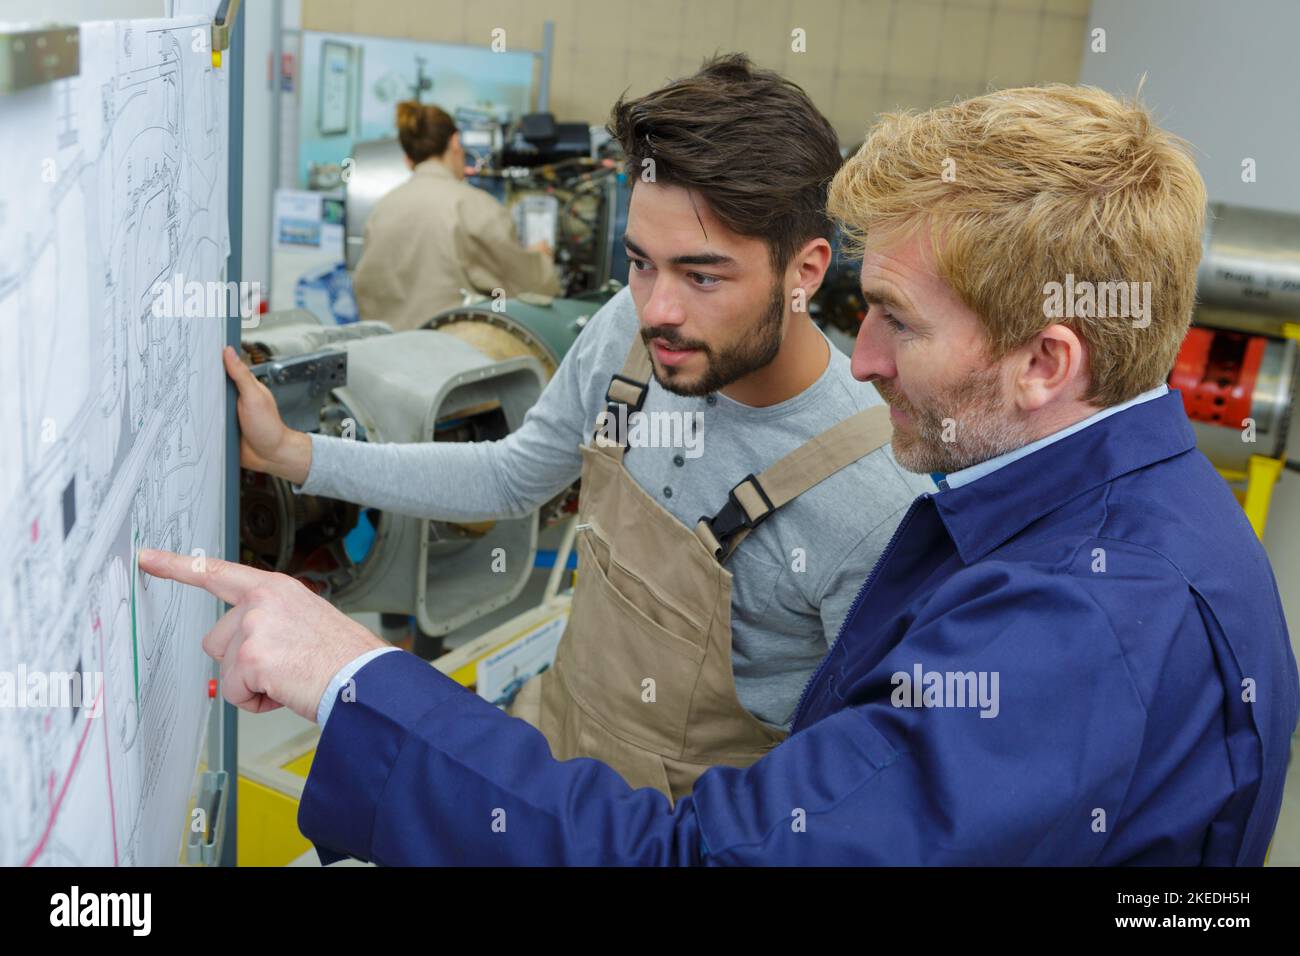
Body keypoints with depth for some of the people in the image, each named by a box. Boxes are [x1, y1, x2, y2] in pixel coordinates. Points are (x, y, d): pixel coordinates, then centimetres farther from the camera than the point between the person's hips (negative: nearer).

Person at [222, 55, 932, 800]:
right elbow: (512, 477, 4)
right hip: (554, 736, 5)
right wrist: (289, 453, 1)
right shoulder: (632, 331, -12)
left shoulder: (878, 507, -30)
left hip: (691, 817, -4)